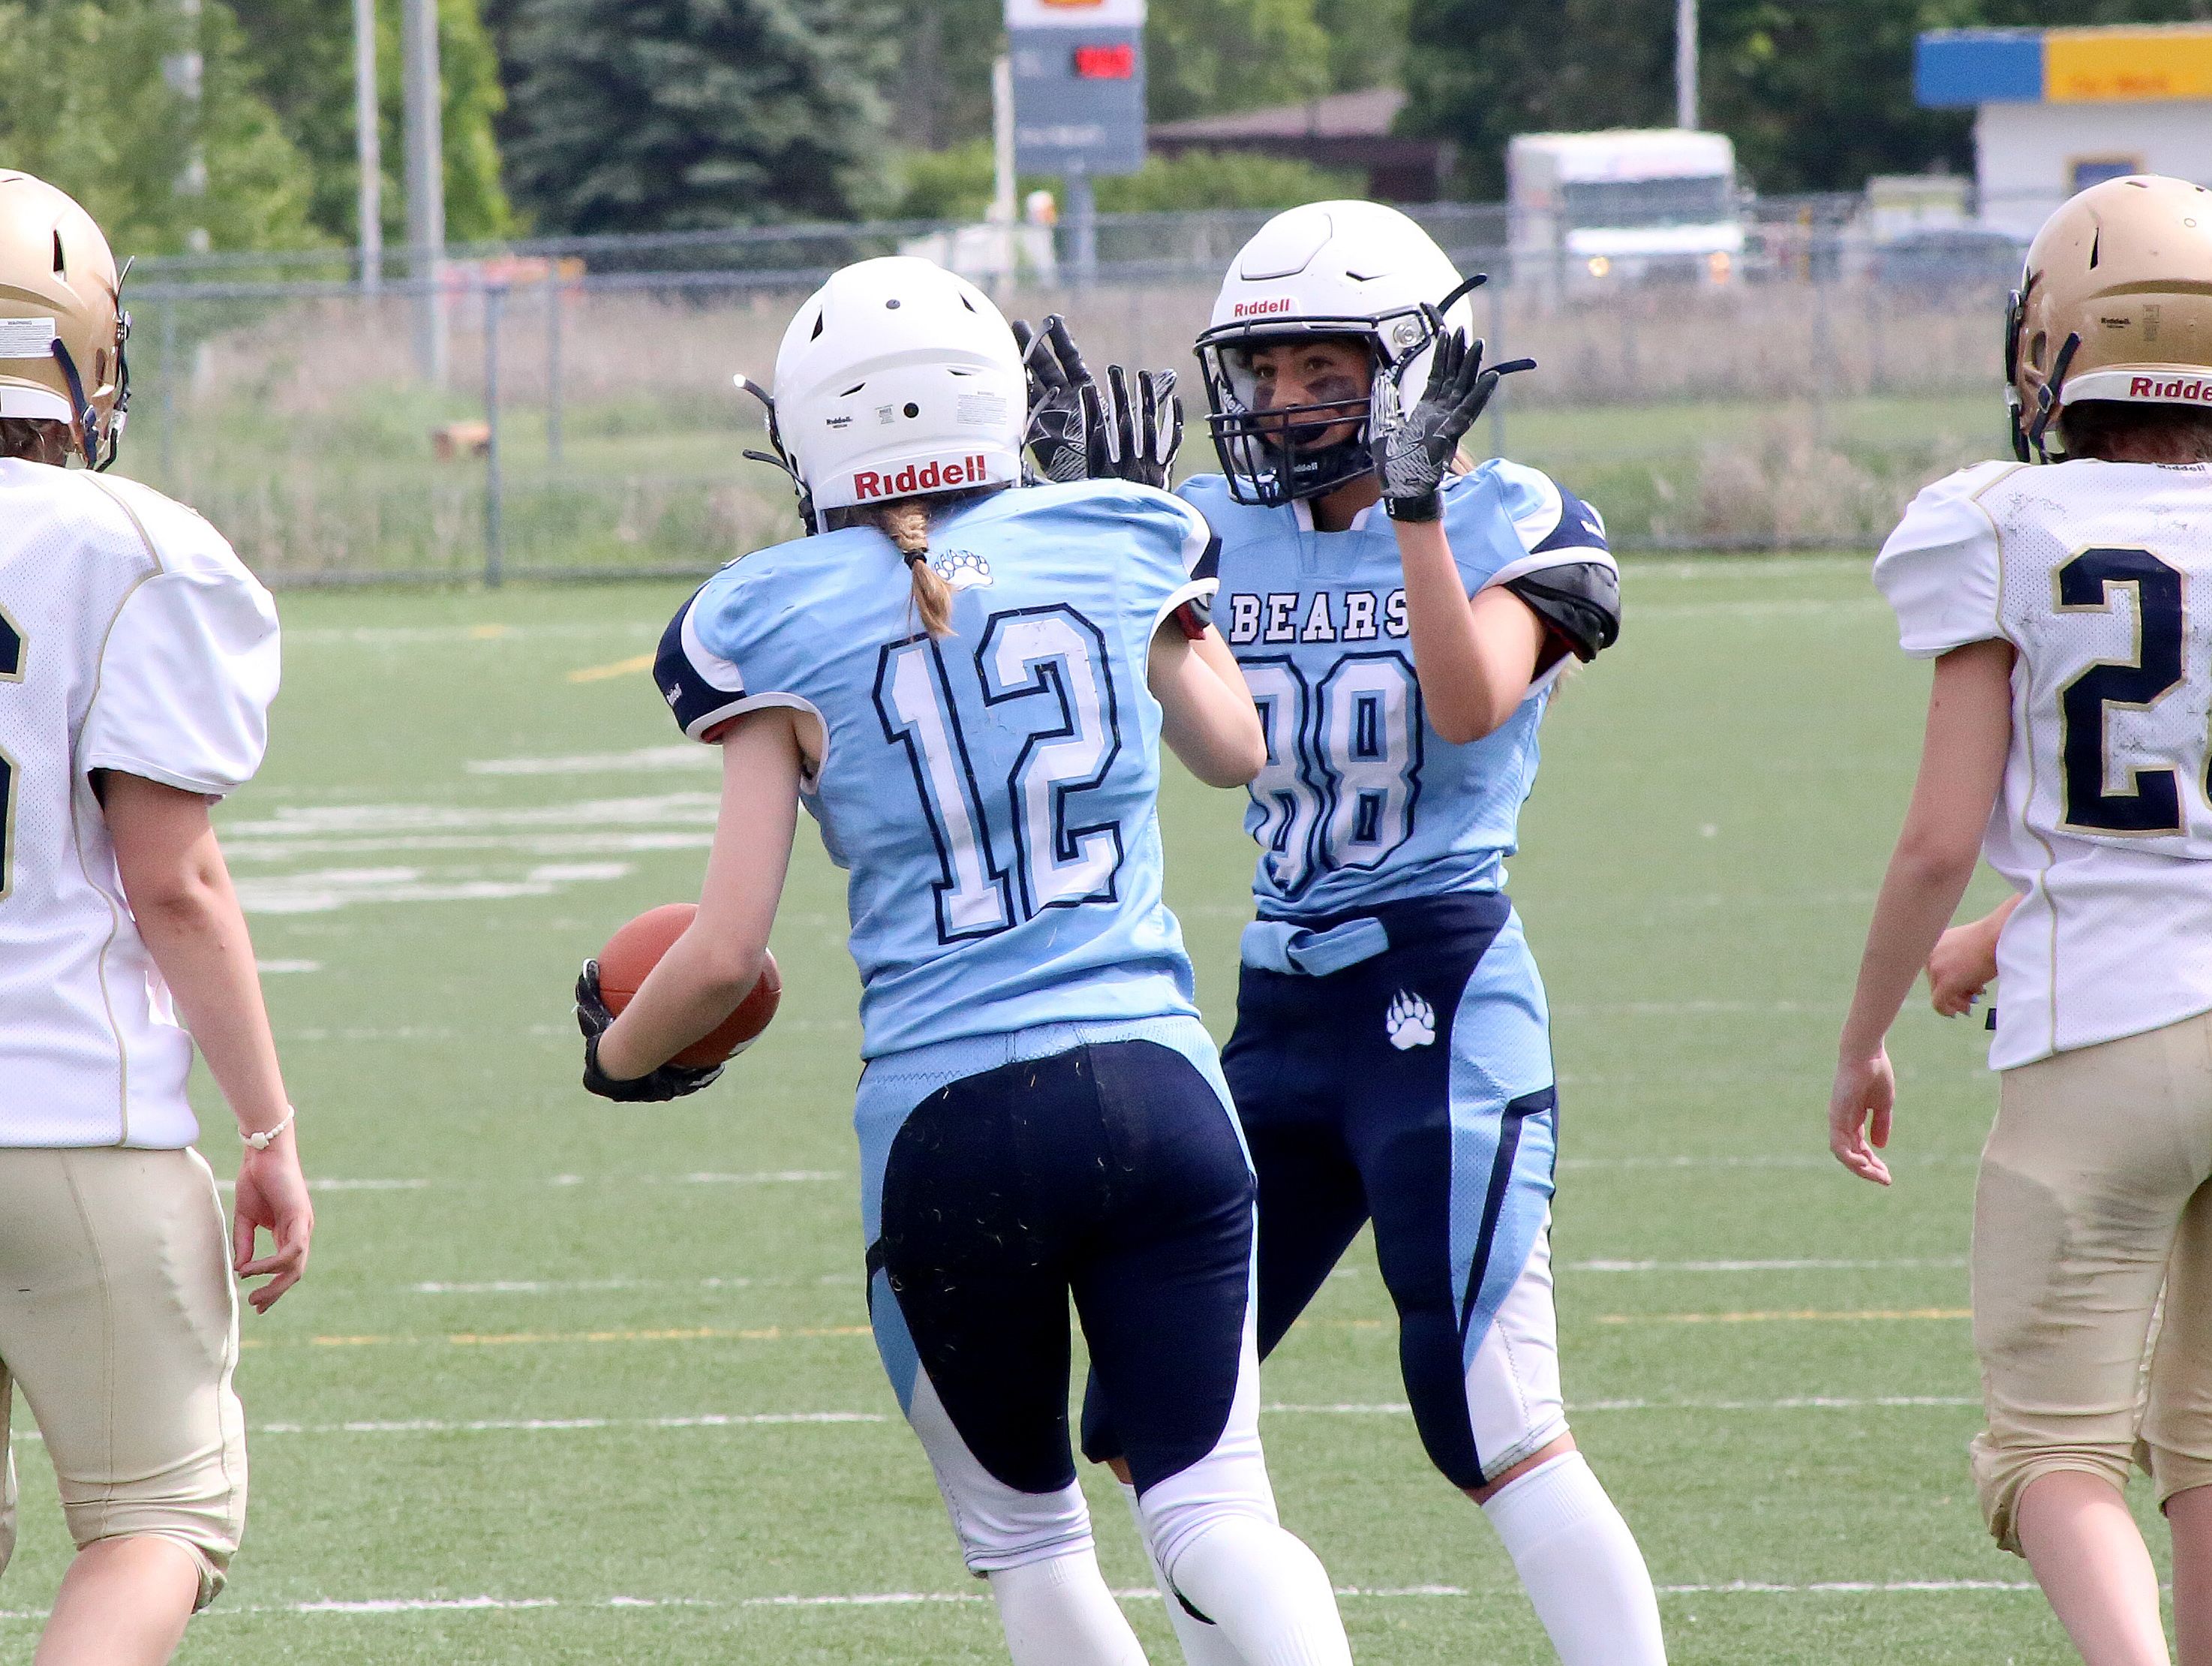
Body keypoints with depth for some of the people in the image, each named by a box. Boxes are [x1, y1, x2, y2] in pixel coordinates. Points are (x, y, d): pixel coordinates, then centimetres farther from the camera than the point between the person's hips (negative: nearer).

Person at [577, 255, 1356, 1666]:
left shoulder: (779, 627, -2)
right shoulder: (1115, 543, 4)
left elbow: (724, 955, -1)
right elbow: (1232, 747, 26)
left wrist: (620, 1055, 19)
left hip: (947, 1123, -1)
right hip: (1156, 1084, 1)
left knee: (1026, 1537, 16)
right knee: (1214, 1512, 0)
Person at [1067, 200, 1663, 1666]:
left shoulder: (1507, 526, -4)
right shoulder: (1222, 534, 10)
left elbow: (1470, 706, -22)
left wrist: (1415, 506, -26)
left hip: (1442, 1001, -7)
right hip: (1281, 1012, 7)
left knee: (1495, 1423, -15)